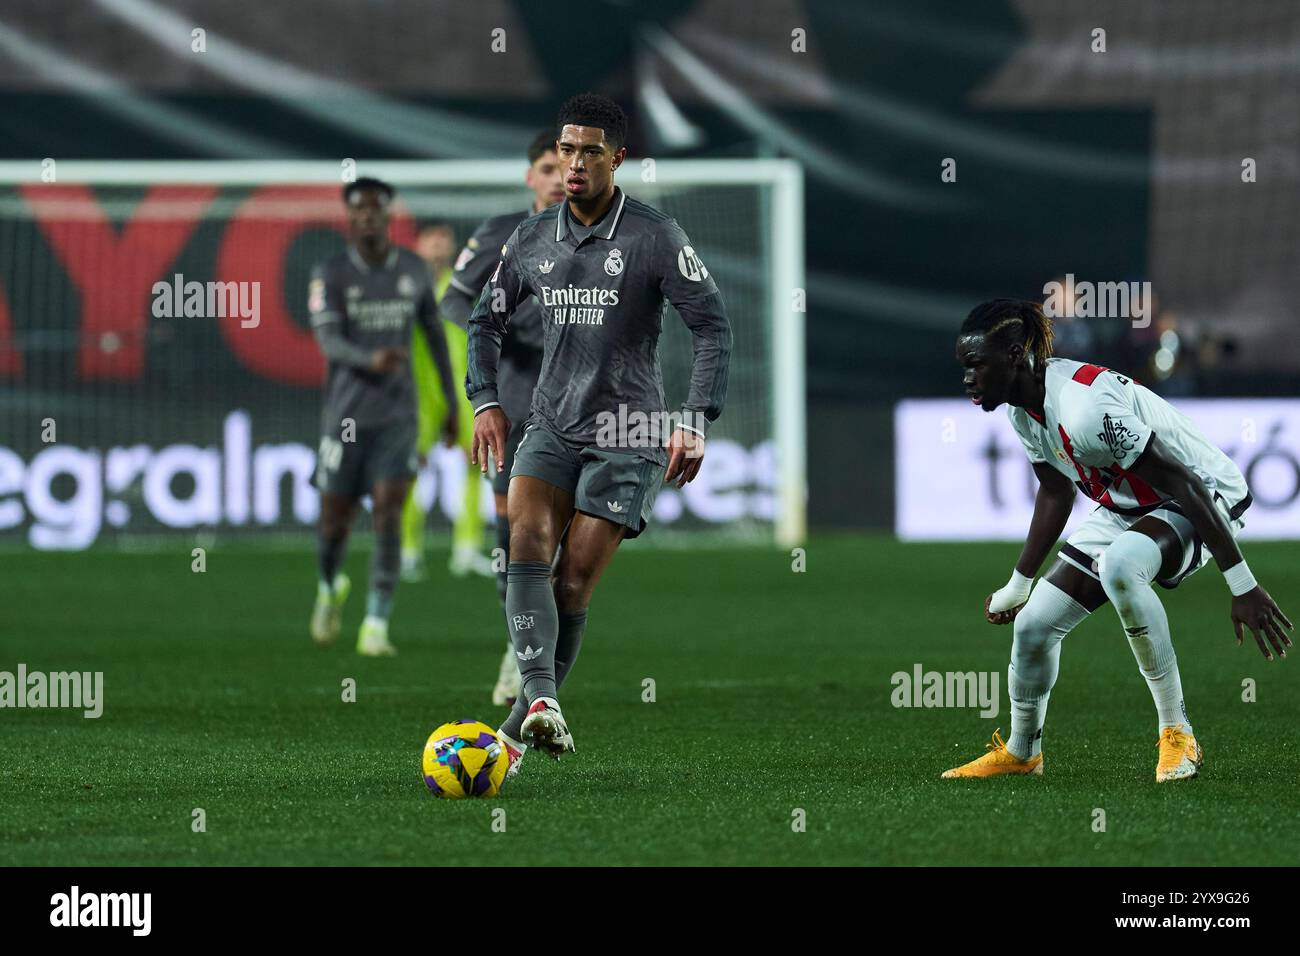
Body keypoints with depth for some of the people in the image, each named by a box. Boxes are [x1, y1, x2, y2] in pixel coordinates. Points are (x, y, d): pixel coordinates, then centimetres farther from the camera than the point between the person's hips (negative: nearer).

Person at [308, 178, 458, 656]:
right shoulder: (330, 275, -5)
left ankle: (376, 626, -12)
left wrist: (452, 403, 18)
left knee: (388, 513, -14)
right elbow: (329, 342, -18)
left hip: (398, 414, 1)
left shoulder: (413, 269, 5)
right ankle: (330, 587, 40)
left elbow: (435, 333, 17)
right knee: (336, 522, 6)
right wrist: (371, 360, -39)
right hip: (346, 414, -1)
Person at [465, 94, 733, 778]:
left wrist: (695, 422, -15)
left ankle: (519, 730, 3)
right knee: (527, 540, -23)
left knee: (573, 583, -8)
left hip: (627, 436, -4)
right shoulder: (531, 240, 7)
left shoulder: (655, 238, -7)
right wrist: (485, 401, 7)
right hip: (551, 428, 4)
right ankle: (540, 697, -34)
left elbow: (712, 328, -7)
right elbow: (486, 319, 20)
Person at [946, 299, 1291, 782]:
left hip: (1202, 502, -9)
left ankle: (1176, 733, -26)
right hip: (1124, 508, 9)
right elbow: (1056, 494, 14)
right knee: (1033, 626, 1)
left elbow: (1184, 485, -31)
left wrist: (1243, 585, -31)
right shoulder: (1023, 410, -3)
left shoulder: (1083, 407, -32)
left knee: (1118, 565, -40)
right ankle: (1020, 753, 28)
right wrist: (1016, 587, 21)